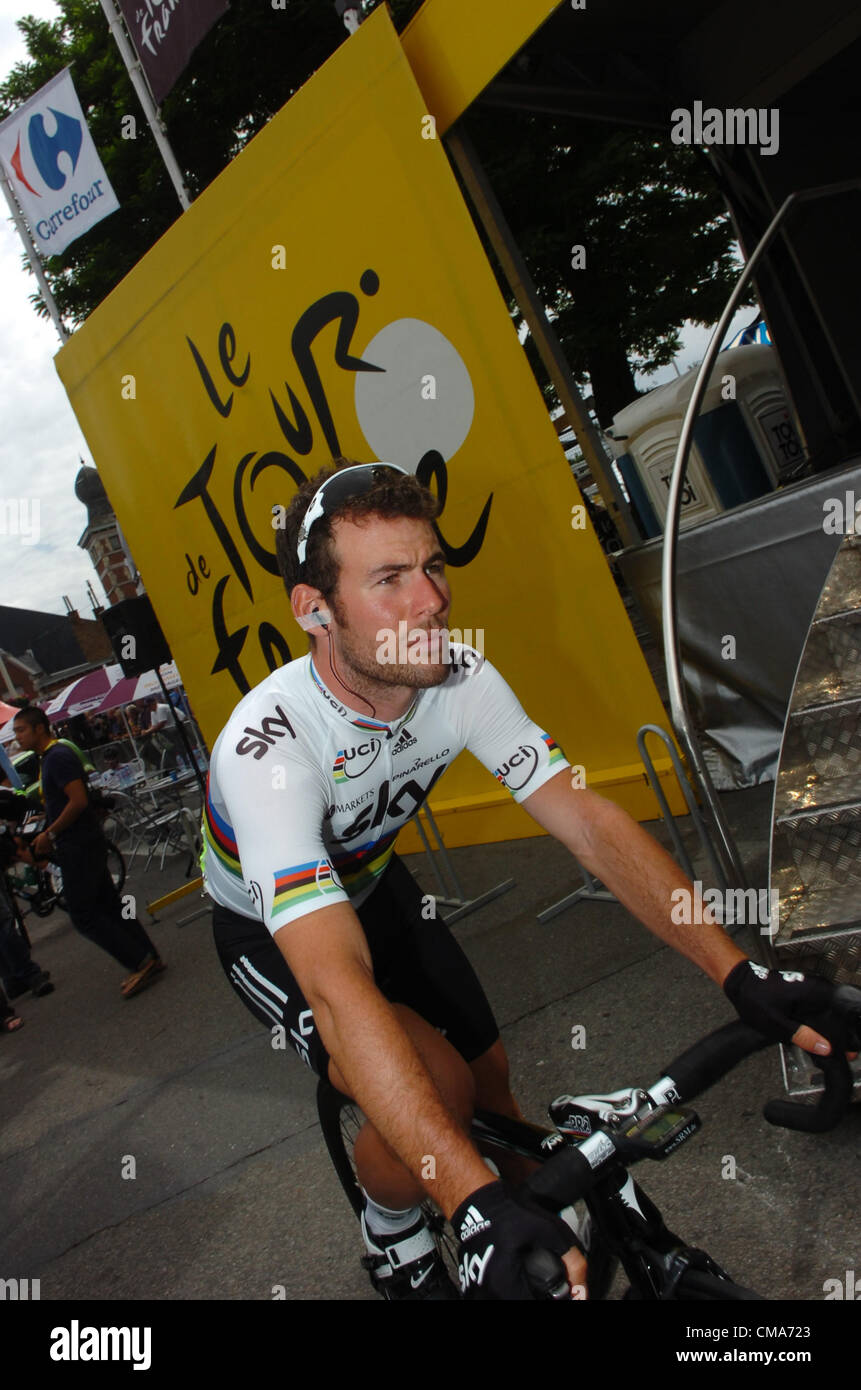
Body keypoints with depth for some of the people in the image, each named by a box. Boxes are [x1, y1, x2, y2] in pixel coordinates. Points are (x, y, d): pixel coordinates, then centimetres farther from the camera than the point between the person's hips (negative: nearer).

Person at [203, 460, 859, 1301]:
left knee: (489, 1075, 6)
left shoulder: (462, 680, -23)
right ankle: (392, 1237, 10)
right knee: (439, 1089, -23)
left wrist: (740, 973, -31)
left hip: (370, 888, 5)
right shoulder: (268, 747, -40)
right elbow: (338, 987, -47)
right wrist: (477, 1202, -53)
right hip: (271, 932, -5)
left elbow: (584, 819, -22)